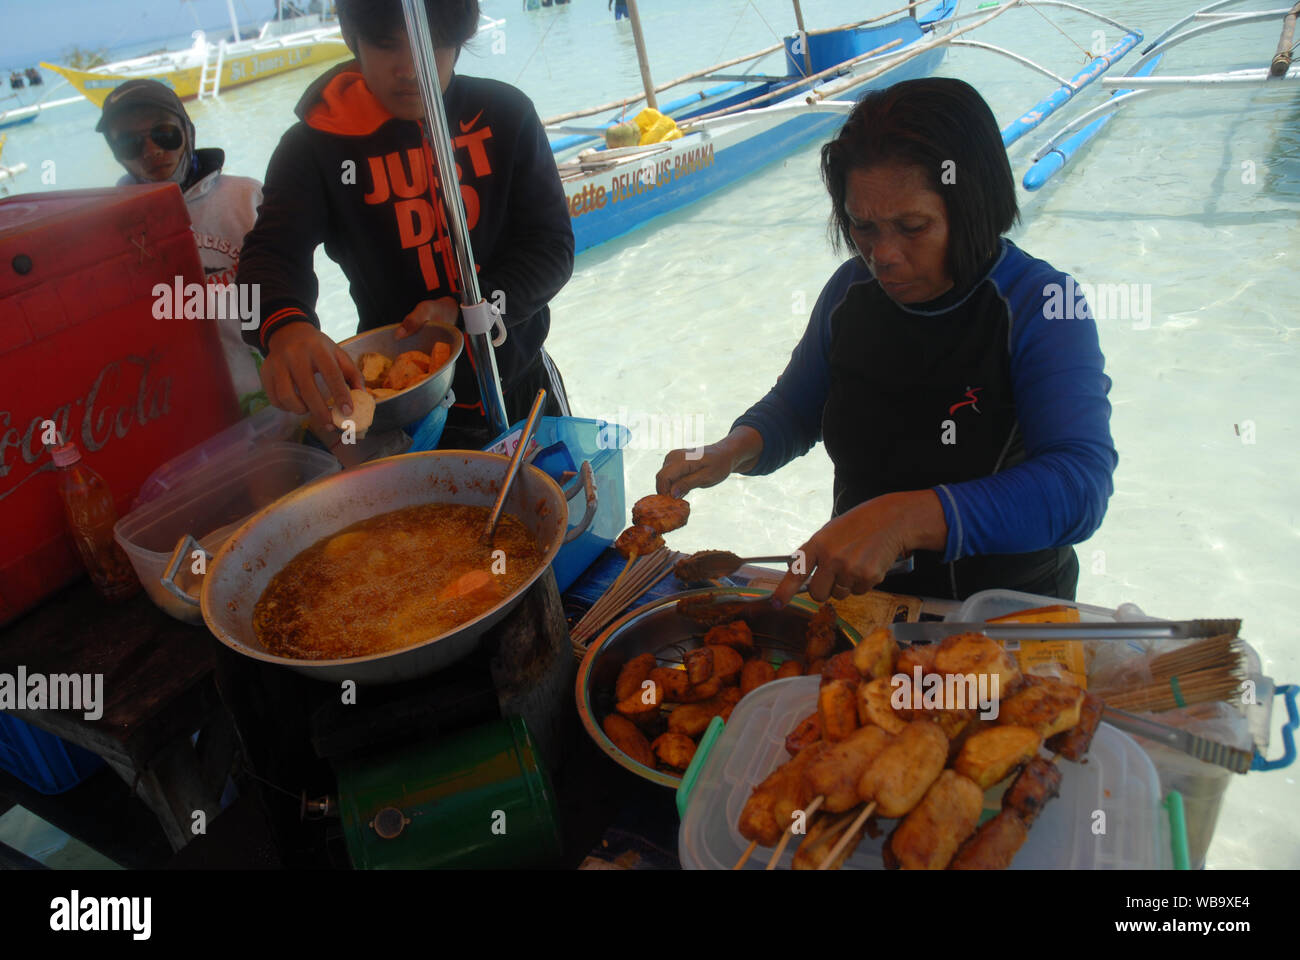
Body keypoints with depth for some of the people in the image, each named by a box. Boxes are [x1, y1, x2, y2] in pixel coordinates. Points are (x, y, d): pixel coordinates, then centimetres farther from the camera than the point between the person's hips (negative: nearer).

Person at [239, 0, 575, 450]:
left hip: (523, 384, 2)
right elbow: (273, 253, -19)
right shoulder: (317, 144, -10)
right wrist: (285, 327, -43)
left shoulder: (504, 113, -6)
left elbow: (551, 244, -9)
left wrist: (467, 309, -24)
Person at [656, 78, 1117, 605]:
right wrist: (737, 448, -10)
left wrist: (907, 518, -41)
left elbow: (1080, 486, -28)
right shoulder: (851, 290, -1)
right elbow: (794, 410, 12)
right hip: (859, 592, 3)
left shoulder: (1043, 305, -15)